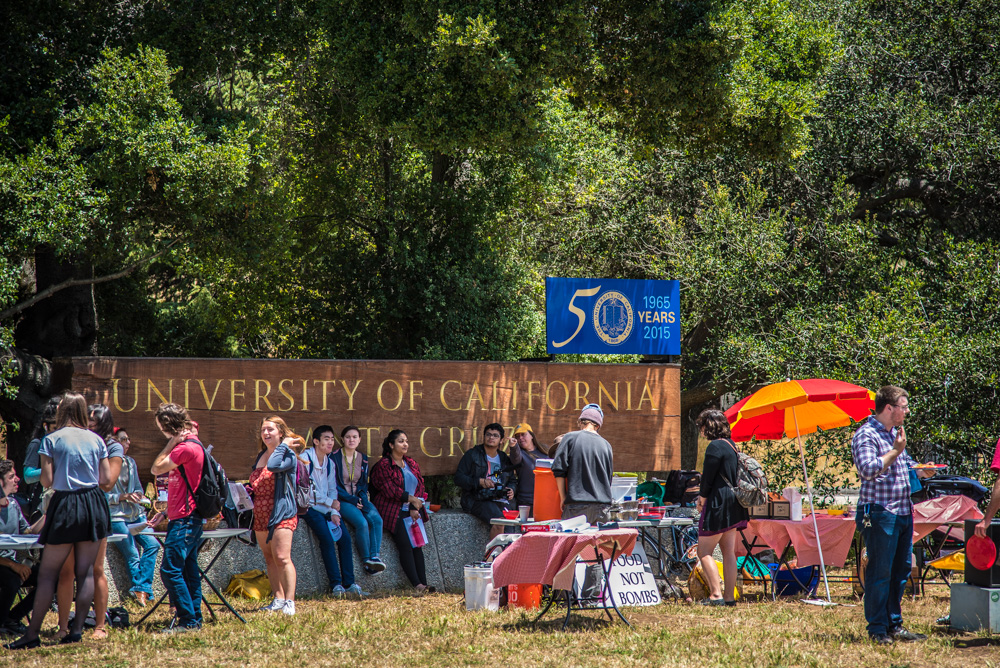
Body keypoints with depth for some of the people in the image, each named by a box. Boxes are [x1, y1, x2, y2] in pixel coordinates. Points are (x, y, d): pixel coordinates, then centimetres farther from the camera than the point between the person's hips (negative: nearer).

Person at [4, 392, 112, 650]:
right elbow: (107, 481, 5)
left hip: (66, 505, -3)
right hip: (94, 504, 3)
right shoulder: (96, 440, 5)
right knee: (86, 571, 7)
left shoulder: (51, 440, -4)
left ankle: (32, 634, -1)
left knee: (48, 572, 1)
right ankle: (77, 629, 4)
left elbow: (47, 481, -7)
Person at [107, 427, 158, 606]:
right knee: (132, 554, -12)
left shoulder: (131, 462, 17)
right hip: (116, 515, -7)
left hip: (135, 512, 7)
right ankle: (142, 591, -2)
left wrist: (138, 495, 1)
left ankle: (141, 589, -11)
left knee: (152, 544, -12)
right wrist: (122, 497, -16)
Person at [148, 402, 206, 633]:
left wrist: (171, 443, -6)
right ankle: (195, 618, 14)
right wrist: (165, 513, 21)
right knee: (188, 571, 11)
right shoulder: (191, 444, 17)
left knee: (170, 570, -11)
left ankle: (188, 621, -11)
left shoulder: (186, 447, -16)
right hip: (189, 518, 10)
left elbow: (156, 469, -13)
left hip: (185, 520, -10)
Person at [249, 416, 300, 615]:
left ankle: (290, 601, -15)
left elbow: (273, 466, -27)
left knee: (281, 557, -15)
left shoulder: (288, 455, -6)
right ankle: (278, 599, 13)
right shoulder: (261, 456, 17)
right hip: (260, 515, 8)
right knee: (269, 559, 8)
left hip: (281, 512, -8)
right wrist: (250, 489, 11)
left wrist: (284, 445, -18)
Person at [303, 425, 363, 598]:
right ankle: (336, 585, -23)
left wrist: (334, 513, -3)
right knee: (327, 538, -24)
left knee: (345, 537, -13)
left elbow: (332, 490, 14)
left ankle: (349, 583, -12)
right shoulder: (305, 459, -8)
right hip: (309, 506, -6)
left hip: (326, 507, 6)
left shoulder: (330, 463, 13)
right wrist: (330, 502, -14)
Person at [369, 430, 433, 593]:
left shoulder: (411, 464, 18)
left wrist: (414, 509, -4)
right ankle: (417, 585, -26)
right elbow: (389, 490, -11)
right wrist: (410, 498, -11)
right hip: (393, 512, -5)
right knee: (405, 546, -19)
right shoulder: (383, 465, -1)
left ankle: (423, 584, -19)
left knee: (417, 545, -11)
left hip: (412, 511, 5)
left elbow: (420, 487, 11)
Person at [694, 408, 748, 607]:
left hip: (718, 504, -9)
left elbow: (708, 478, -14)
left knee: (704, 552, -4)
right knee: (729, 552, 9)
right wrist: (704, 497, 14)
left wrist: (702, 501, 1)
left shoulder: (715, 447, -14)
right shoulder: (731, 445, 14)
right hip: (733, 504, 9)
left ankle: (716, 595, -11)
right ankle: (729, 596, 9)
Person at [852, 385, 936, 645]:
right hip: (879, 513, -9)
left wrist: (919, 469, 10)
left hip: (902, 511, 9)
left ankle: (894, 624, 21)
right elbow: (868, 469, -24)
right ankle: (877, 629, 1)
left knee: (901, 570, 13)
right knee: (879, 572, -5)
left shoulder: (894, 432, 17)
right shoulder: (866, 435, -12)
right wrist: (895, 451, -20)